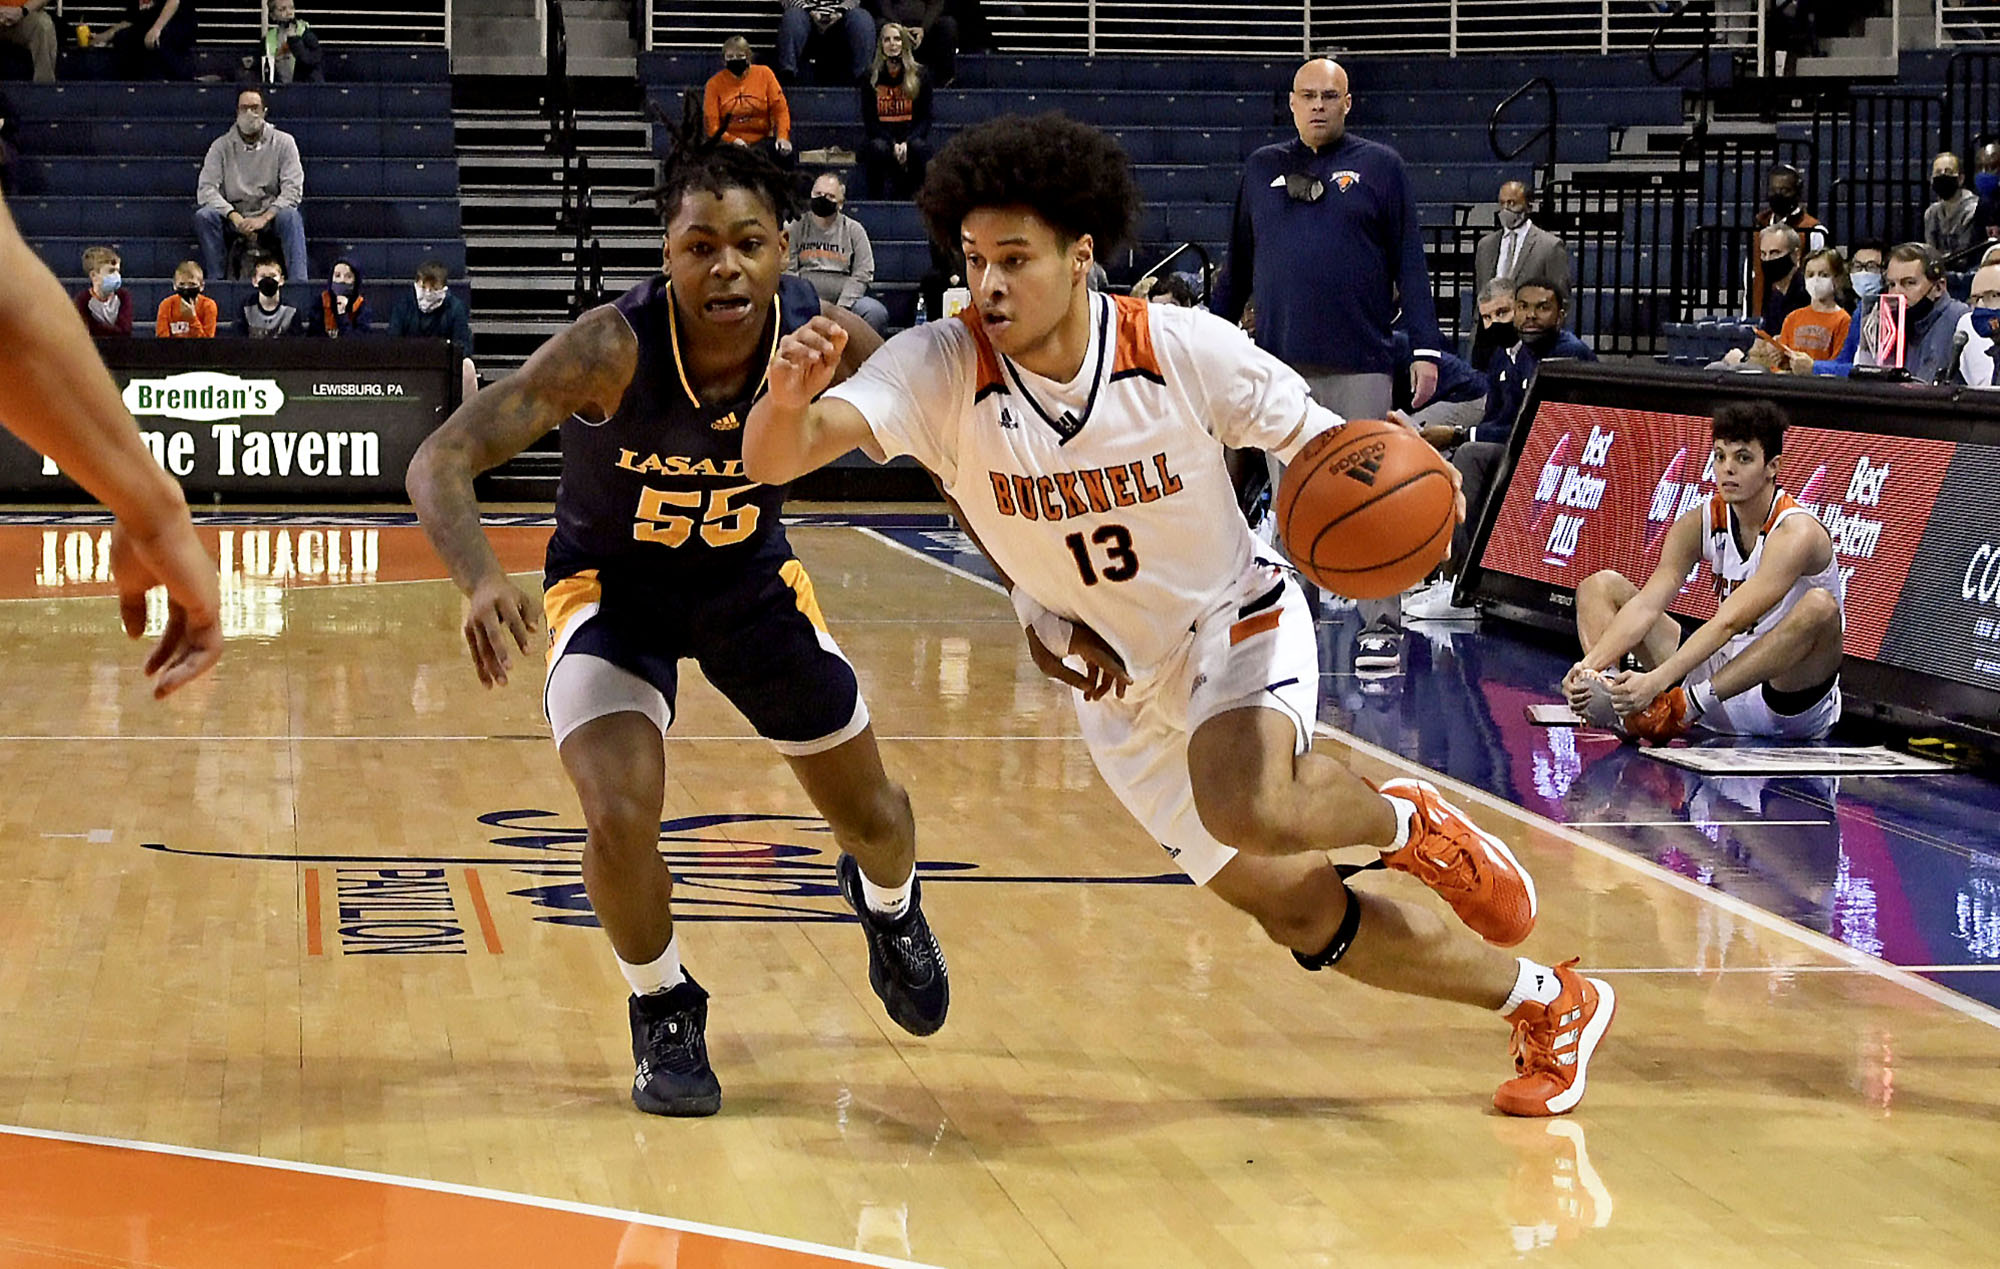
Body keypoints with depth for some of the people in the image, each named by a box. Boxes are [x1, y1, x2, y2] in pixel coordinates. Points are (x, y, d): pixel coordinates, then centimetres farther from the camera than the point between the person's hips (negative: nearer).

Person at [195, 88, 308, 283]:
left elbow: (293, 190, -8)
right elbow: (206, 190, -6)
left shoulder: (283, 142, 0)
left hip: (270, 215, -1)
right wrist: (234, 217, -22)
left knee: (290, 216, -34)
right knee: (204, 215, -28)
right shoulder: (221, 146, 2)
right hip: (233, 217, 1)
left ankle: (298, 282, -39)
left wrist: (264, 218, -22)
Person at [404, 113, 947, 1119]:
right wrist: (483, 581, -56)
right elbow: (442, 460, -37)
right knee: (620, 819, -23)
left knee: (871, 815, 11)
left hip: (751, 575, 3)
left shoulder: (827, 339, -25)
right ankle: (664, 1011, 8)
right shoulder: (614, 349, -34)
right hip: (612, 584, -3)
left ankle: (888, 905, 51)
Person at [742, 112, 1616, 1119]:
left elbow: (1321, 443, -8)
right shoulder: (939, 369, -22)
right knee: (1299, 914, 7)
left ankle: (1406, 822, -1)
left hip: (1237, 627, -3)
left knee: (1246, 809, -36)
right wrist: (787, 401, -58)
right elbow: (774, 459, -34)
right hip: (1118, 685, 3)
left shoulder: (1185, 350, -23)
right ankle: (1546, 1007, 29)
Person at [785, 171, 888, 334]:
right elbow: (787, 269, 2)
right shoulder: (795, 228, 11)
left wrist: (842, 307, -11)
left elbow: (862, 275, 2)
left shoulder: (854, 230, 10)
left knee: (876, 313, -29)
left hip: (846, 301, 0)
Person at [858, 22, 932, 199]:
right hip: (879, 136, 0)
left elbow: (924, 118, 1)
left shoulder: (920, 75, 4)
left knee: (918, 147, -33)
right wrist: (893, 144, -17)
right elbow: (869, 120, -1)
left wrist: (907, 143, -17)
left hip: (911, 136, 0)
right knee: (879, 148, -34)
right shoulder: (871, 77, 3)